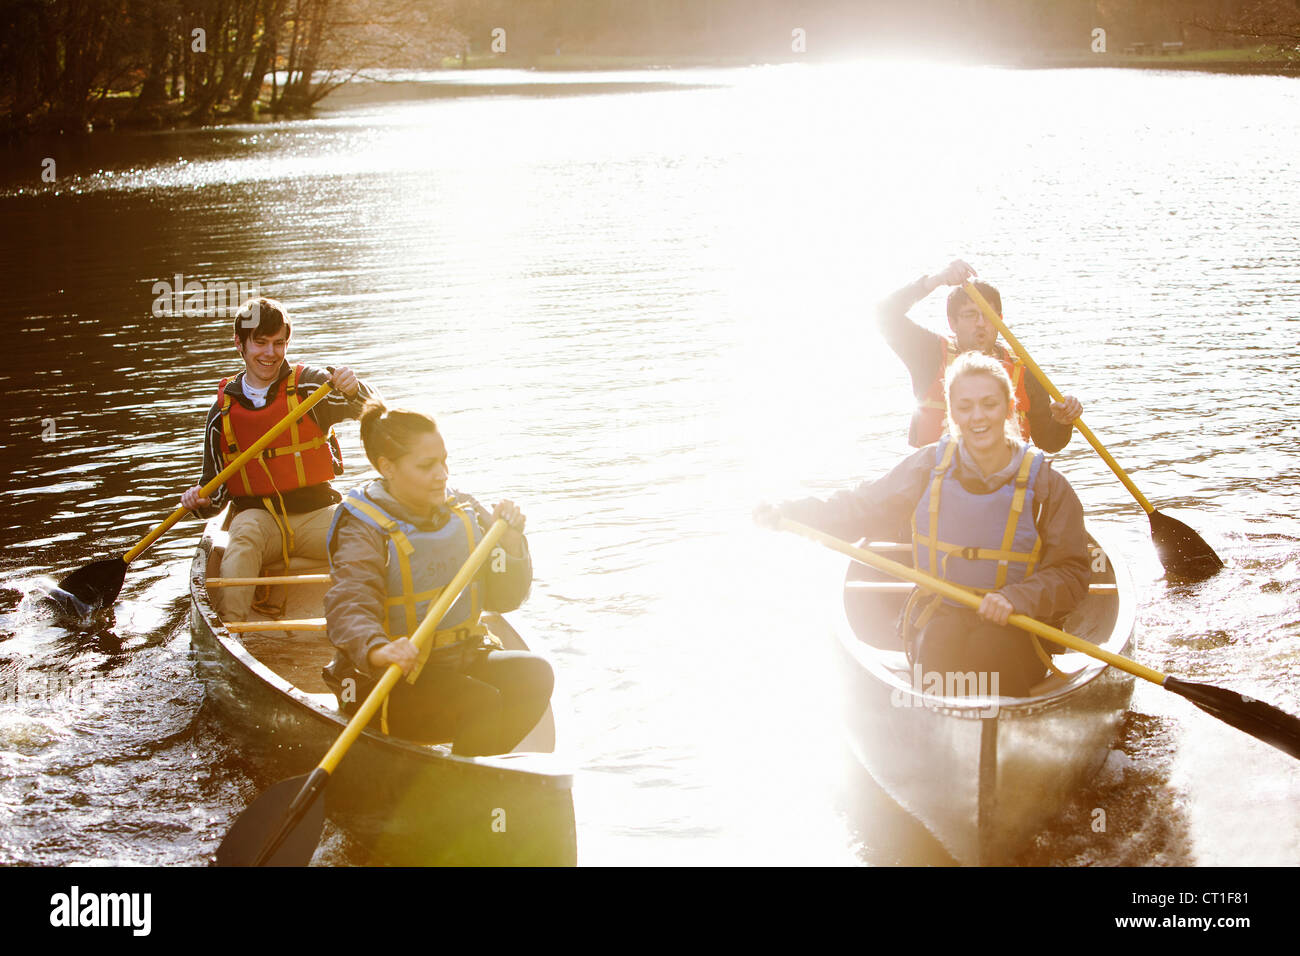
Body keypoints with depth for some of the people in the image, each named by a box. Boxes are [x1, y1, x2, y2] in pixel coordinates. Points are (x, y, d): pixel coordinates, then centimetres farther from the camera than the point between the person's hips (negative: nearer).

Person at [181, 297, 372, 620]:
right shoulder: (224, 409, 8)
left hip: (317, 512, 0)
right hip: (257, 514, 0)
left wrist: (354, 390, -38)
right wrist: (202, 502, -12)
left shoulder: (309, 384, 2)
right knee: (243, 537, -34)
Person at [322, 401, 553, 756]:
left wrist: (510, 545, -10)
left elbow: (505, 599, 9)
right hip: (387, 683, -6)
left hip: (461, 659, 6)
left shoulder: (462, 511, 7)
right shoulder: (363, 530, -12)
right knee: (481, 704, -28)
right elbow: (347, 609, -29)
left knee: (534, 674, -17)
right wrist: (378, 650, -51)